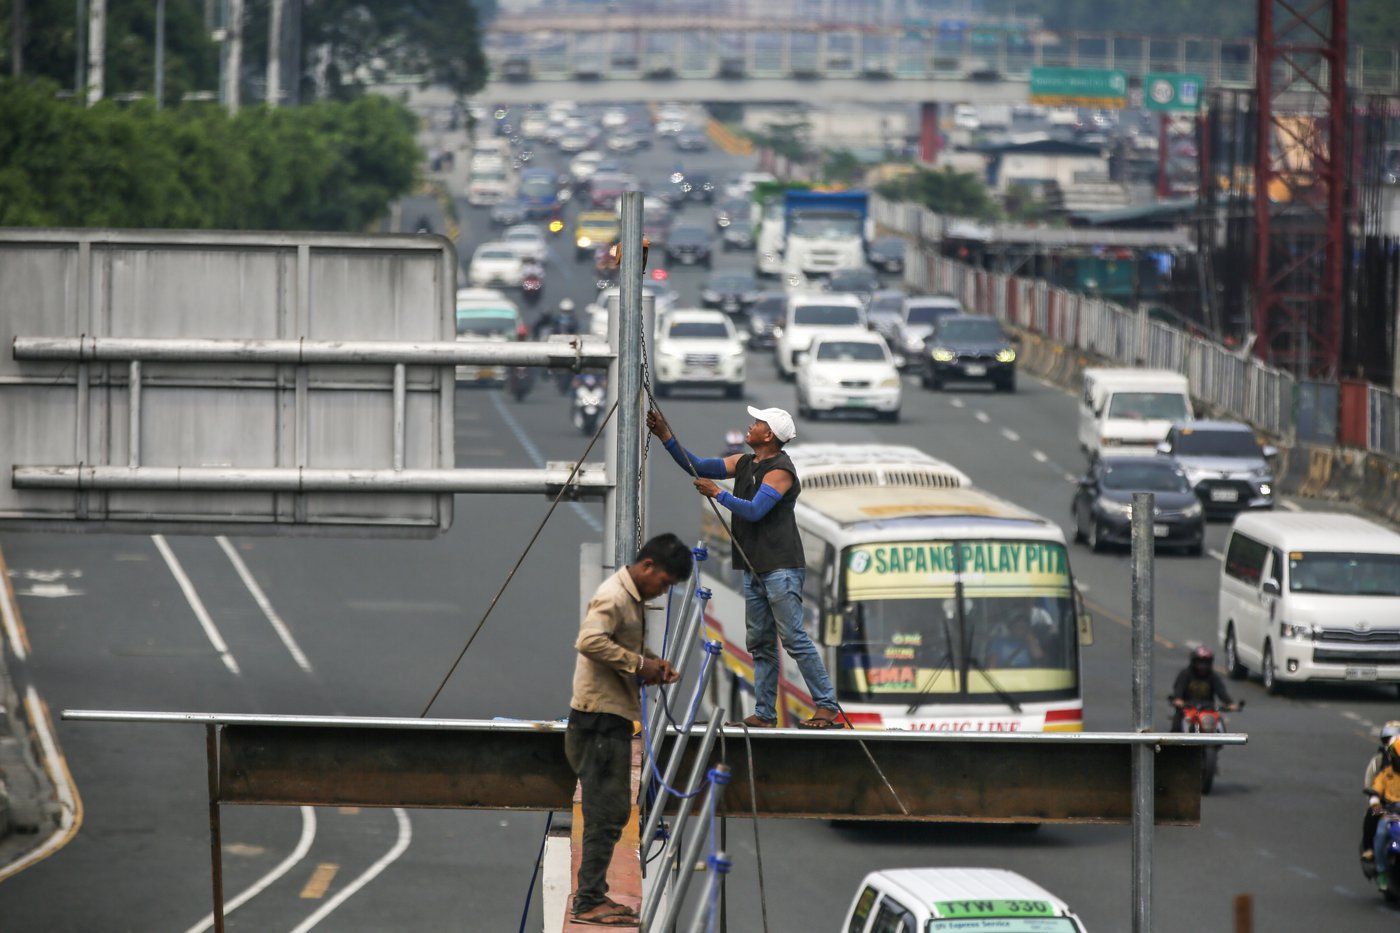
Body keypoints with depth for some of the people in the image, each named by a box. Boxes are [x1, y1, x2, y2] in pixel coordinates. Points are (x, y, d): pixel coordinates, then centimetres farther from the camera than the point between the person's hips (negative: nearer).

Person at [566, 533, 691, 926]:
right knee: (607, 811, -9)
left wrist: (651, 662, 9)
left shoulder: (631, 598, 18)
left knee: (610, 812, 14)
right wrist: (639, 664, -21)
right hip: (601, 715, -10)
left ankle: (592, 894, 19)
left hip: (614, 717, 10)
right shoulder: (614, 596, -14)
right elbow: (590, 642, -27)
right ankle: (589, 901, -8)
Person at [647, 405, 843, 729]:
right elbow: (698, 466, 15)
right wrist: (665, 437, 8)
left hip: (781, 568, -9)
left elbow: (754, 510, -21)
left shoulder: (780, 470, -12)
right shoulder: (745, 463, 13)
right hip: (754, 568, 9)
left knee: (794, 638, -12)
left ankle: (828, 708, -11)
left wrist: (717, 494, -14)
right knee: (759, 643, 7)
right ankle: (764, 713, 9)